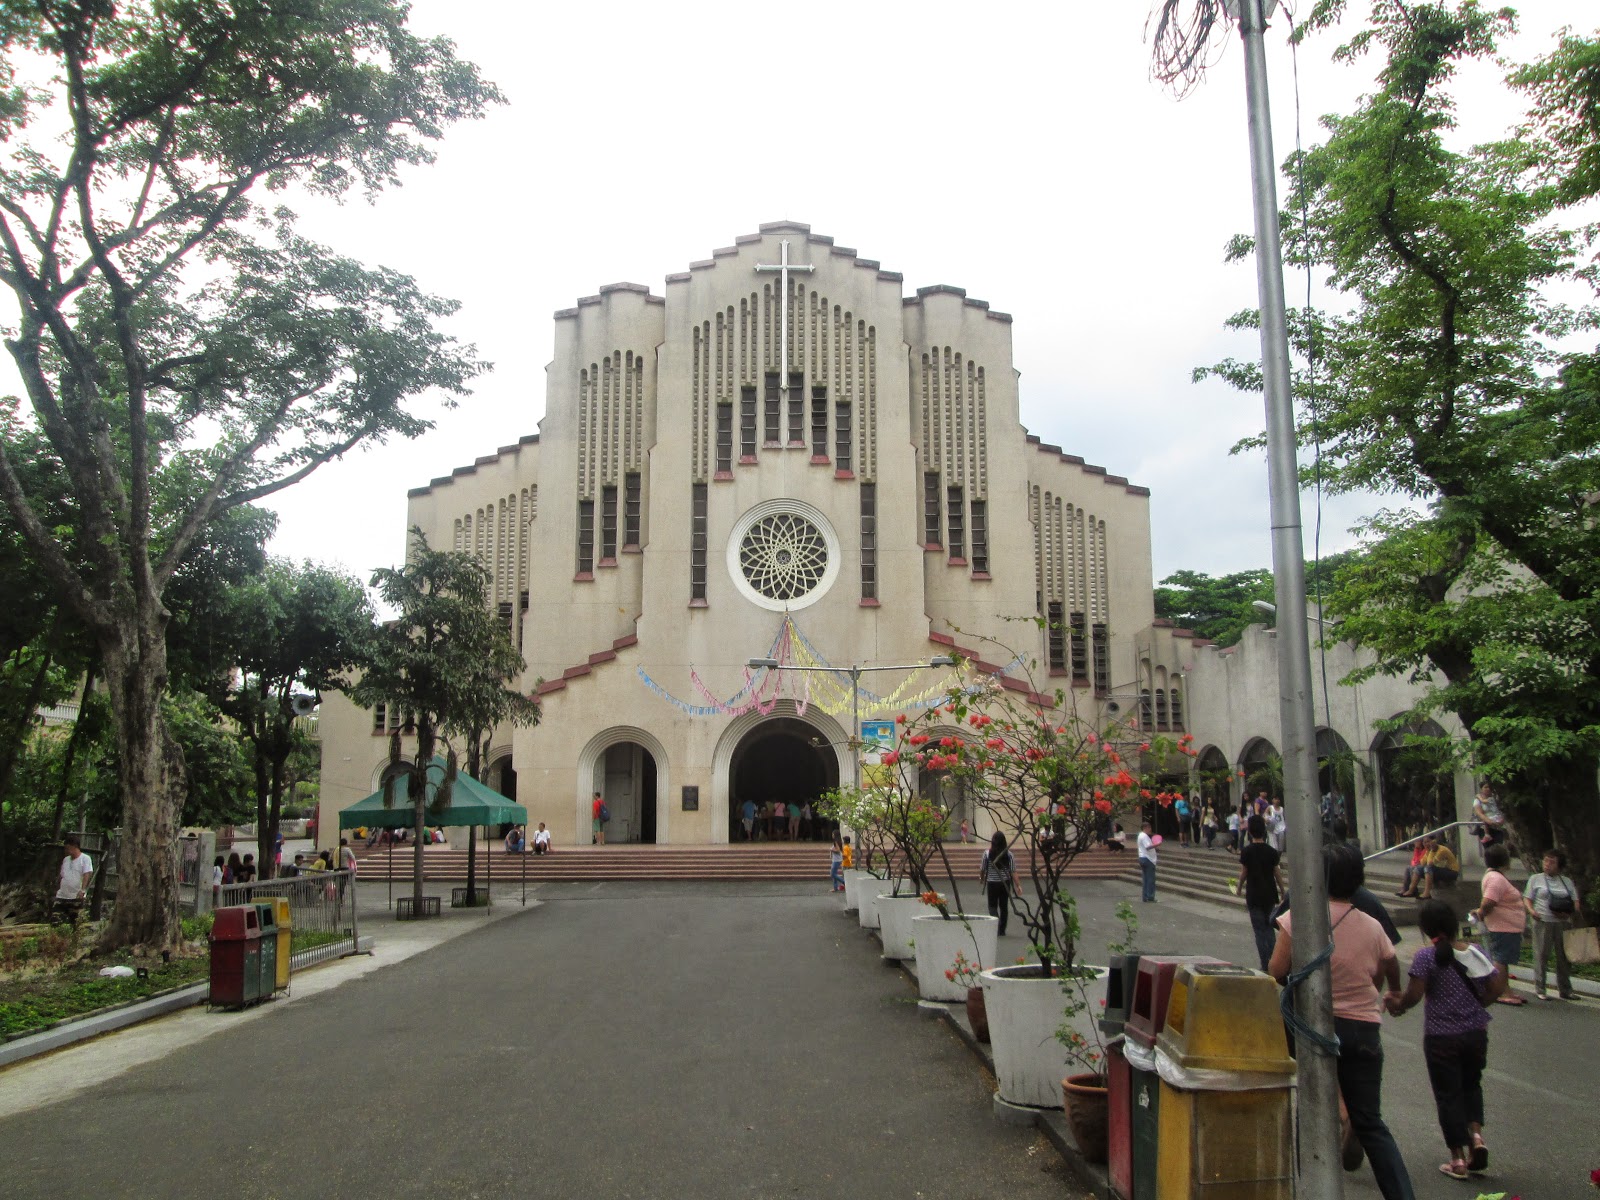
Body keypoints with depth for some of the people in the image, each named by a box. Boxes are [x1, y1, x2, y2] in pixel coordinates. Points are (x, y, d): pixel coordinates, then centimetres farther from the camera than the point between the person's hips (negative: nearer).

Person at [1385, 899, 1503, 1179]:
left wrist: (1397, 1004, 1)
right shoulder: (1475, 952, 0)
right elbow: (1497, 987, 2)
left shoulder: (1426, 956, -15)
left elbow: (1414, 995, -18)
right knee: (1471, 1085, 25)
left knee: (1448, 1094, 8)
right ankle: (1476, 1133, 4)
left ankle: (1458, 1159, 12)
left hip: (1440, 1036, -4)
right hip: (1476, 1032, 4)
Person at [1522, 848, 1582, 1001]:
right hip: (1543, 922, -2)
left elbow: (1575, 902, 9)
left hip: (1562, 924, 2)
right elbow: (1527, 898, 6)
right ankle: (1539, 989, 4)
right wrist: (1531, 910, -14)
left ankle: (1565, 989, 17)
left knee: (1564, 955, 5)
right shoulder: (1536, 879, 7)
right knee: (1541, 955, -2)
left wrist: (1569, 913, -11)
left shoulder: (1567, 882, 12)